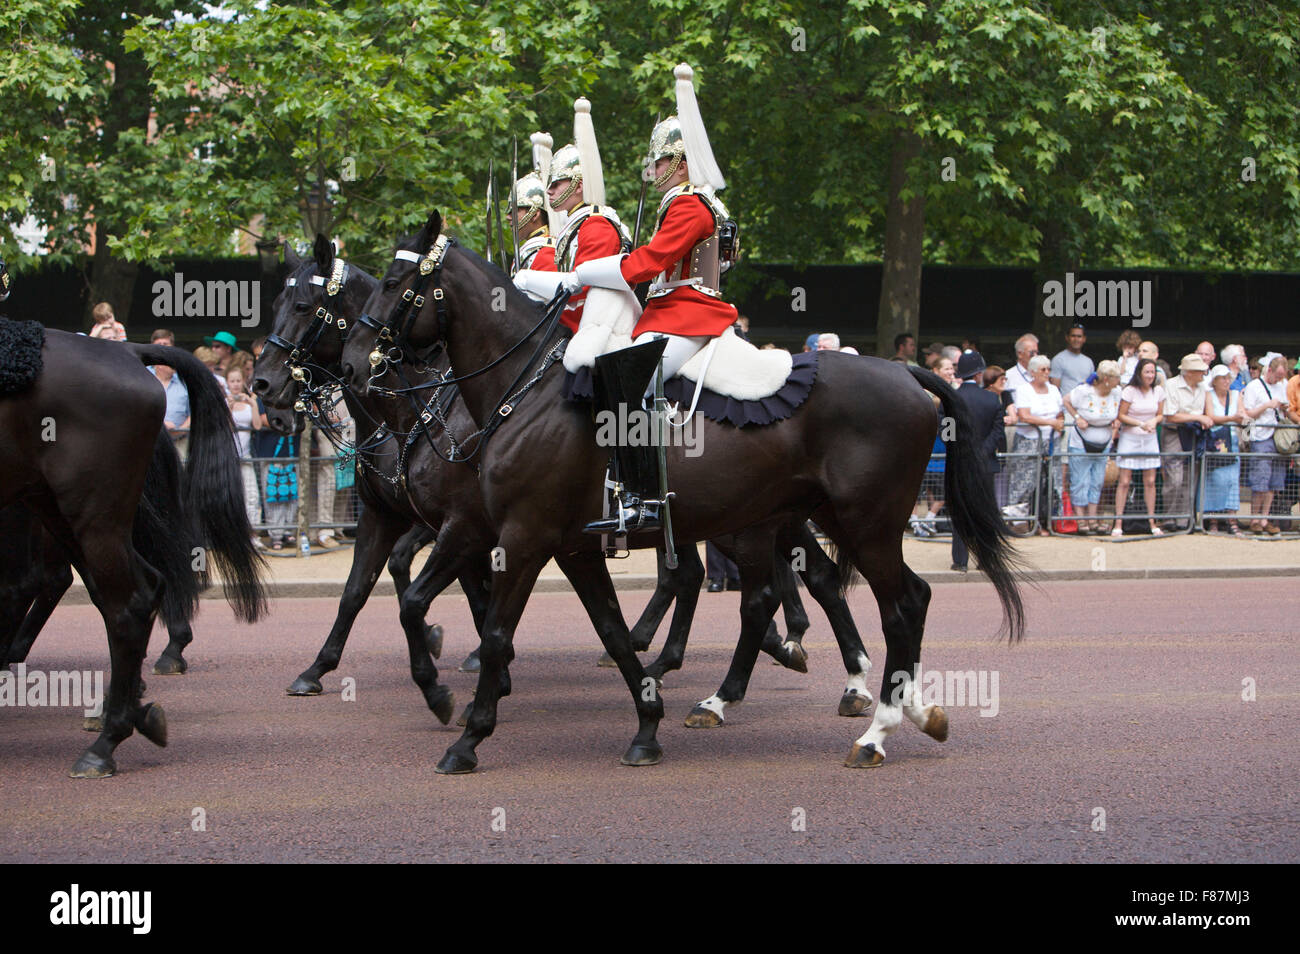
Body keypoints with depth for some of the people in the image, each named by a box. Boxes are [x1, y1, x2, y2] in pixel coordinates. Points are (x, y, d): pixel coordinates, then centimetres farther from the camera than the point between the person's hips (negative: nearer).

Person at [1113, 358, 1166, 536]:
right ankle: (1118, 524, -4)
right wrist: (1140, 424, -20)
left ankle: (1152, 523, 10)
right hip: (1129, 438, -4)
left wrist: (1154, 421, -12)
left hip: (1149, 439, 4)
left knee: (1150, 481, 3)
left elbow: (1160, 415, 10)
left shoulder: (1158, 391, 3)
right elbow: (1121, 416, -8)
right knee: (1124, 481, -6)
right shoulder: (1130, 391, -10)